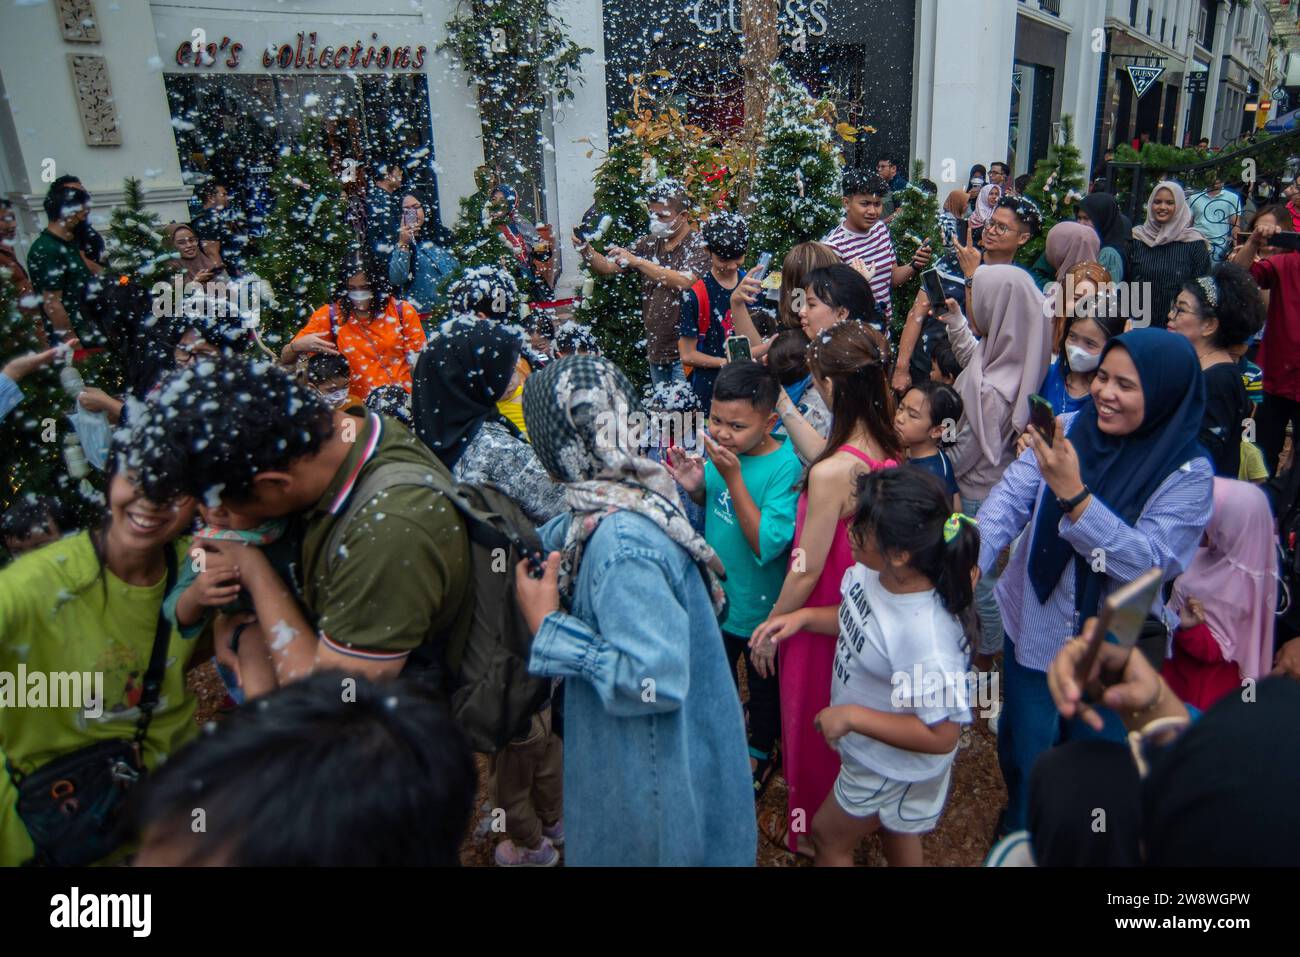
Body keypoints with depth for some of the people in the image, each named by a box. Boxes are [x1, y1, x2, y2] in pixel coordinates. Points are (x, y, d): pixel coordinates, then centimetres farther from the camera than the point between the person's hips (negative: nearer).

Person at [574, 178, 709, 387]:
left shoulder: (698, 244, -8)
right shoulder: (649, 244, 11)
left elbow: (684, 281, -25)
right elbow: (607, 268, 9)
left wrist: (637, 261, -26)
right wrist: (585, 250, -12)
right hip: (655, 348, 6)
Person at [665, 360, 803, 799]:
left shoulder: (786, 467, -30)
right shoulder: (721, 447, -13)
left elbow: (767, 545, -34)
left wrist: (732, 476, -37)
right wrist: (695, 486, -18)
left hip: (758, 605, -5)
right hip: (715, 592, 5)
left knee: (764, 685, 22)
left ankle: (761, 752, 50)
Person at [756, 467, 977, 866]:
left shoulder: (927, 637, -42)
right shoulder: (873, 571, -19)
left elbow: (941, 736, -32)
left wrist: (851, 716, -29)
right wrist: (805, 616, -11)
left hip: (892, 769, -7)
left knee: (828, 835, 20)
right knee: (897, 837, 33)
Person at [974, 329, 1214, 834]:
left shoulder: (1188, 472, -15)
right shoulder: (1067, 429, -9)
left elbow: (1149, 562, -26)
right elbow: (1010, 497, -17)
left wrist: (1073, 495, -36)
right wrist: (973, 559, -35)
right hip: (1033, 628, 1)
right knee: (1024, 749, 17)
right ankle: (1019, 834, 48)